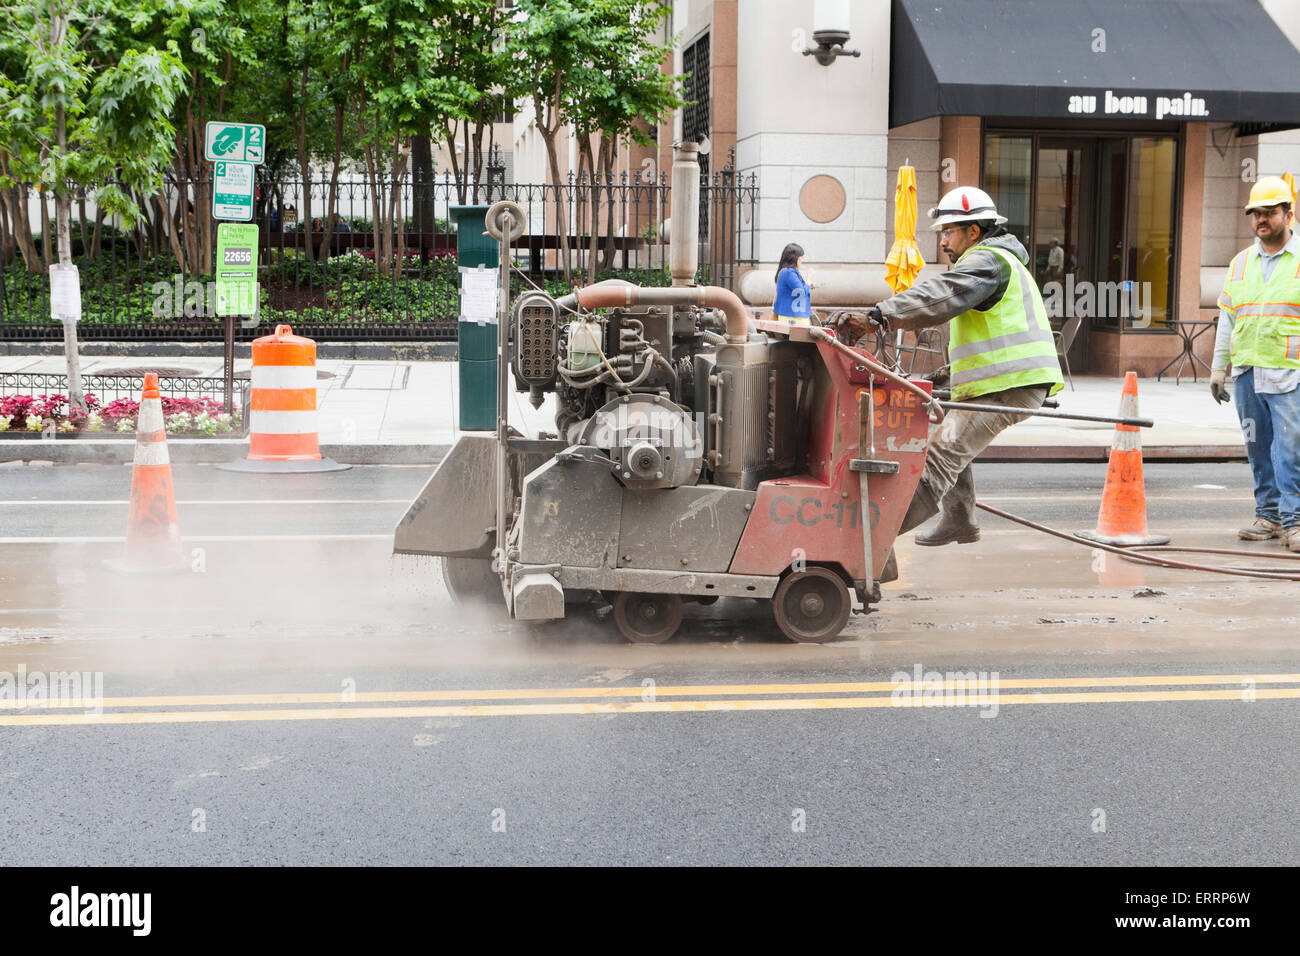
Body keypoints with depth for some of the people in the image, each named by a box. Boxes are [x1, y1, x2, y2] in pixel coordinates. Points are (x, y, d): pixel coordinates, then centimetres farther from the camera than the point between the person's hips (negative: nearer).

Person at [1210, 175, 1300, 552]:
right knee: (1258, 449, 7)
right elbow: (1227, 319, 19)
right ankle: (1268, 515, 16)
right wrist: (1218, 368, 15)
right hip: (1246, 373, 5)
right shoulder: (1241, 262, 15)